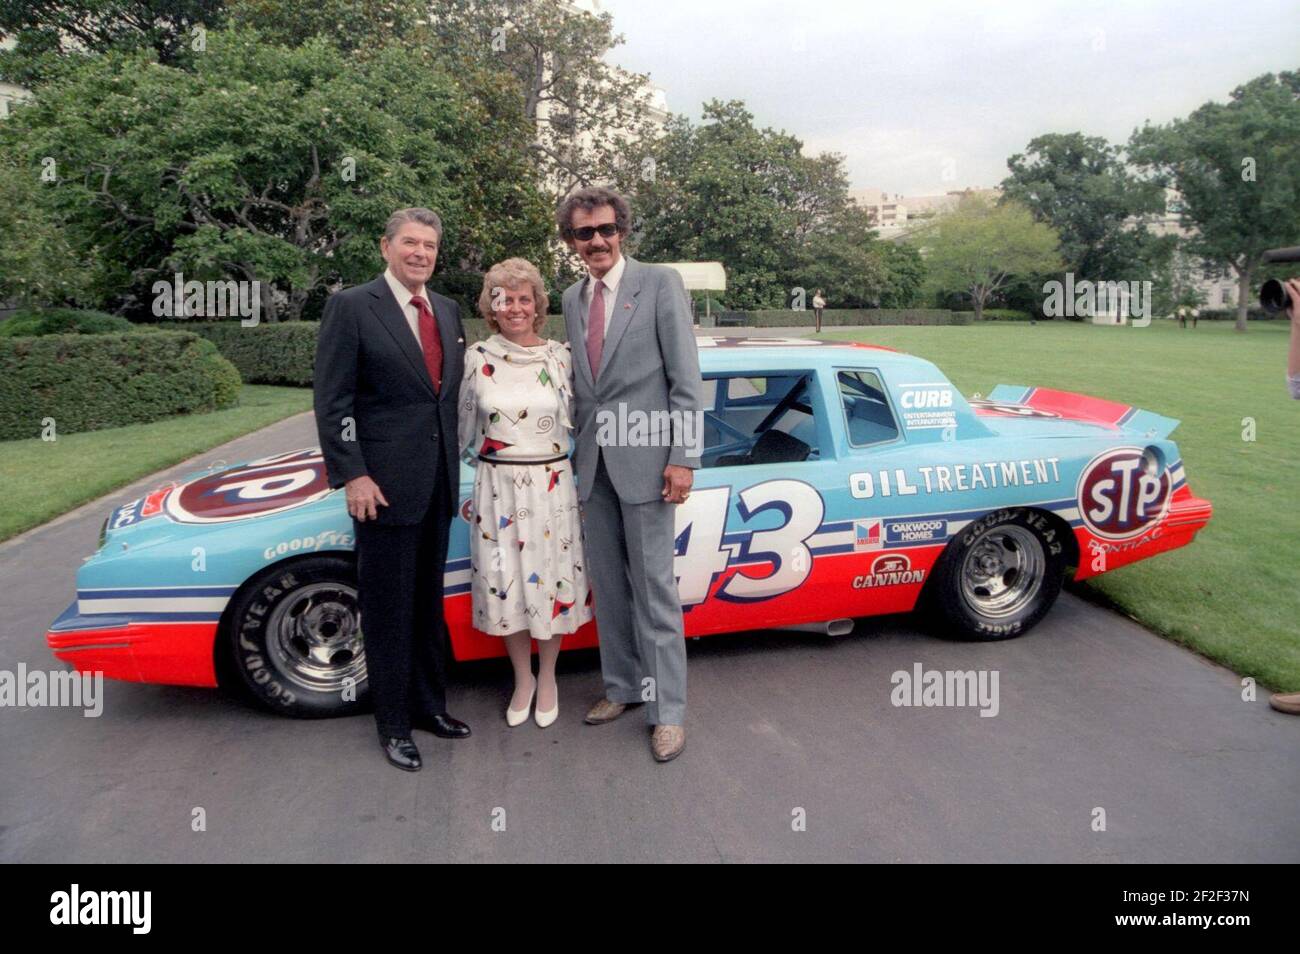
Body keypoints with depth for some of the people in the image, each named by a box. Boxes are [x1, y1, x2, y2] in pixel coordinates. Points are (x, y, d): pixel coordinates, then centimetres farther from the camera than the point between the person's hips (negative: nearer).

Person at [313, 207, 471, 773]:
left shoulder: (448, 312, 12)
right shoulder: (351, 307, -6)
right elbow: (332, 401, -9)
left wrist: (454, 468, 10)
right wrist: (352, 476, -15)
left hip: (437, 485, 6)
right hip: (383, 485, -6)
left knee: (428, 602, 17)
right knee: (387, 609, 4)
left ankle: (429, 704, 32)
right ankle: (393, 724, 19)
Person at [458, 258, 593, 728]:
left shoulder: (560, 357, -2)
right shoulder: (478, 359, -1)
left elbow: (575, 421, 5)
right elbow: (466, 428, 9)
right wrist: (487, 463, 9)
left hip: (552, 487, 0)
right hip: (497, 489, 1)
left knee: (552, 582, 7)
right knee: (505, 582, 7)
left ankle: (547, 677, 29)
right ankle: (522, 678, 29)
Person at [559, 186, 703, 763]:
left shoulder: (660, 283, -4)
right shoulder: (573, 299, 13)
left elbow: (686, 378, -9)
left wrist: (683, 457, -14)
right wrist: (580, 450, 10)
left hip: (644, 460, -6)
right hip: (593, 462, 6)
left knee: (653, 587, -1)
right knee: (607, 585, 14)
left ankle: (667, 711, 10)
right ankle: (622, 687, 29)